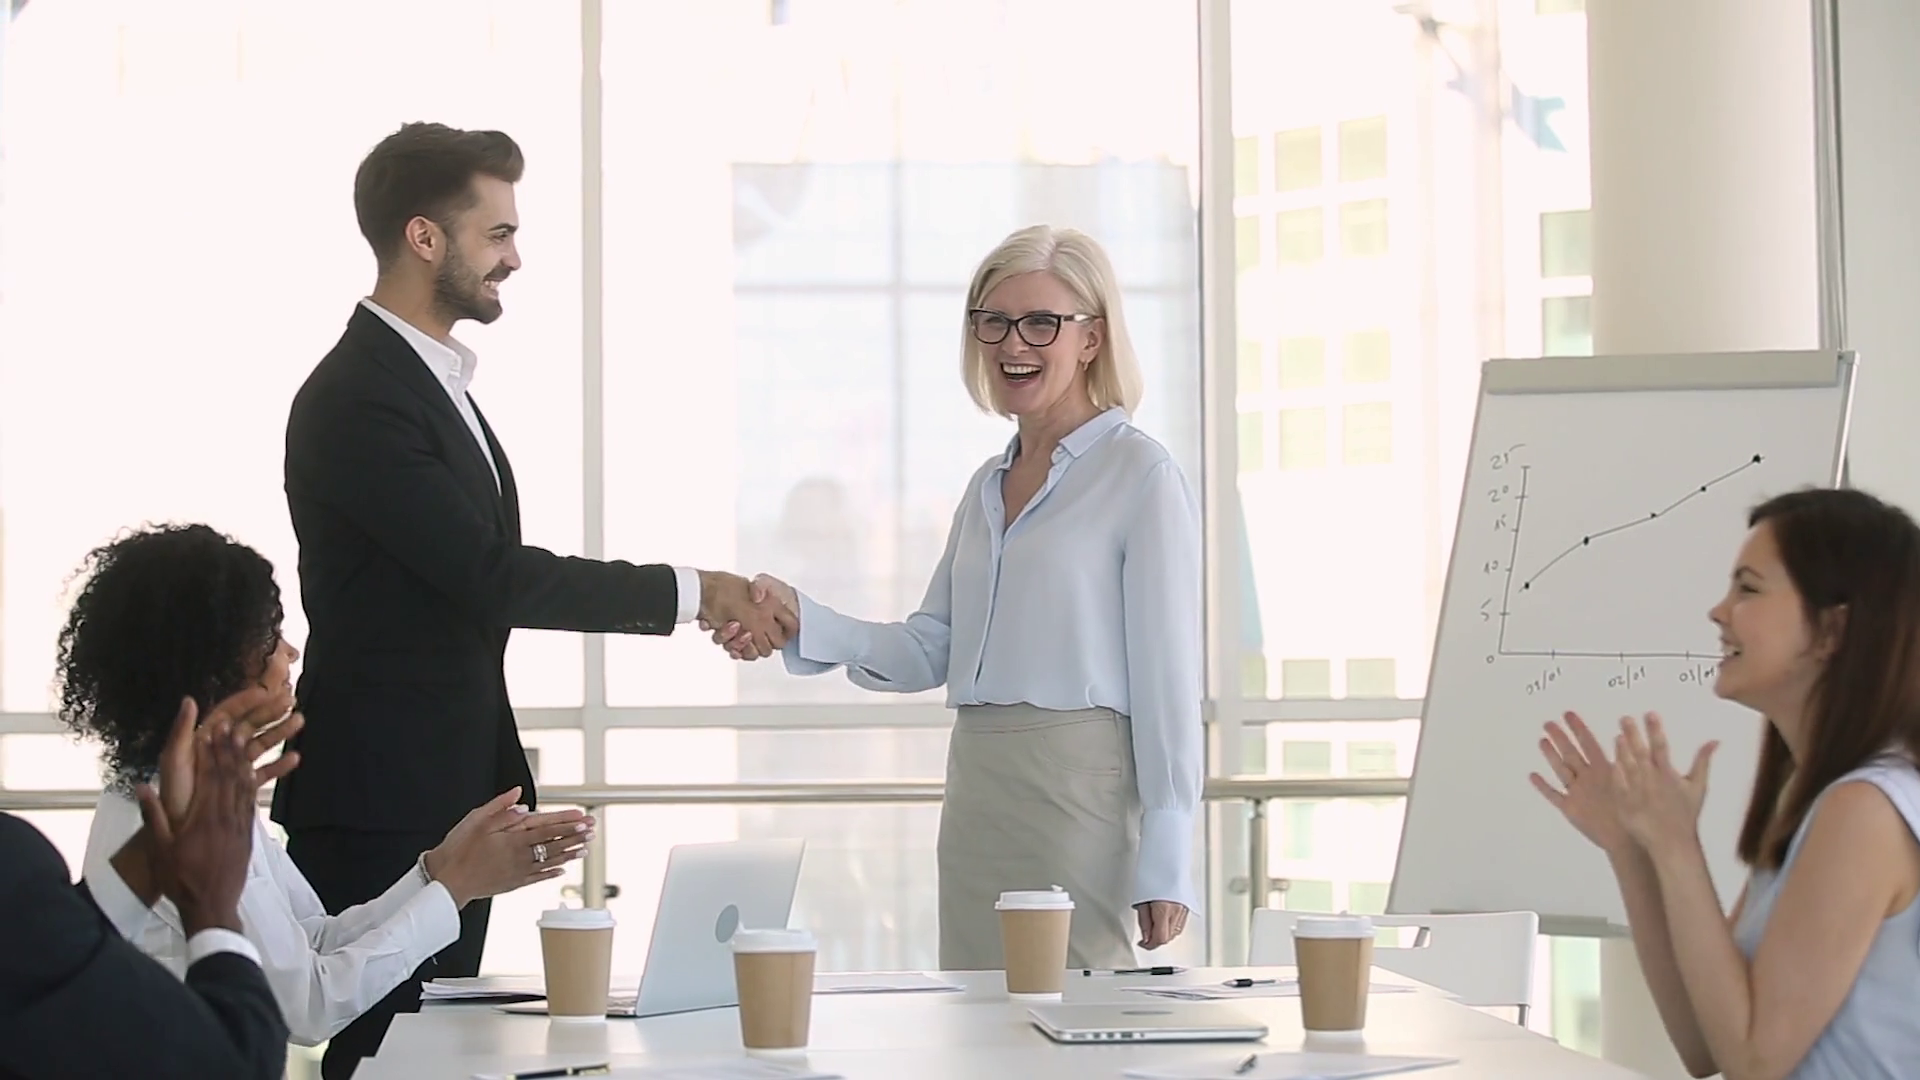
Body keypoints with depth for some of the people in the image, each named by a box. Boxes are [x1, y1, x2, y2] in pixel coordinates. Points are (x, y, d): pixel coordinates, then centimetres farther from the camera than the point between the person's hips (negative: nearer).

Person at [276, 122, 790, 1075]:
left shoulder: (430, 379, 15)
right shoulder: (355, 400, -17)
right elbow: (495, 576, -22)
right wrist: (691, 592, -18)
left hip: (450, 795, 10)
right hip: (381, 807, -10)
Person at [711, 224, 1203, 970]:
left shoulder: (1141, 476, -5)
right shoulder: (988, 487, 17)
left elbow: (1168, 679, -8)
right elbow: (929, 651, 11)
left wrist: (1165, 864, -12)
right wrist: (800, 621, -4)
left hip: (1080, 789, -7)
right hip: (976, 790, 7)